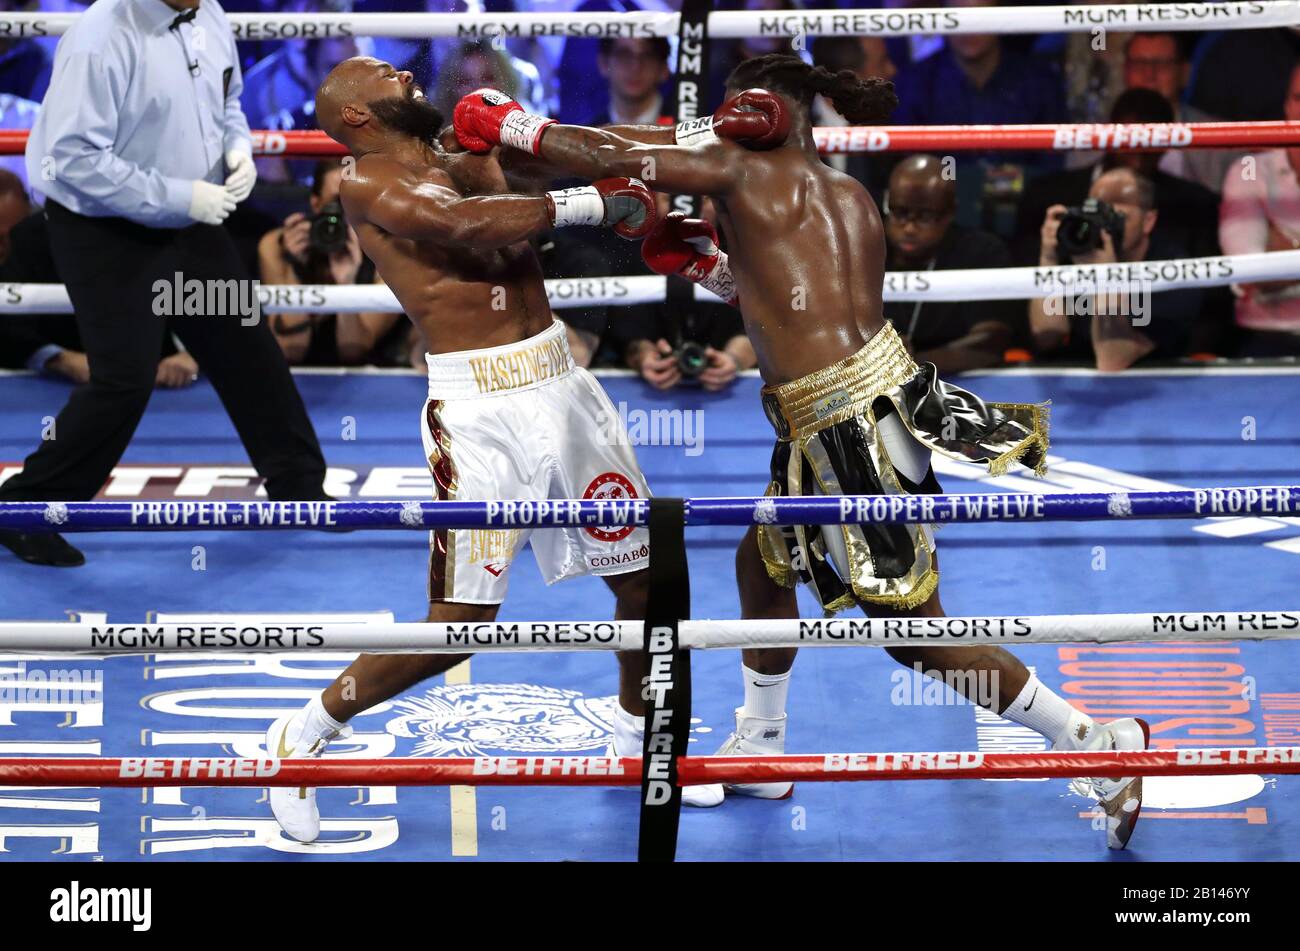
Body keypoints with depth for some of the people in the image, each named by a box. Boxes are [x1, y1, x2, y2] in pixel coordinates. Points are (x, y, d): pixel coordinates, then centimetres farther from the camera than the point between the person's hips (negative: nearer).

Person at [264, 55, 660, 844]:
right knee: (463, 619, -7)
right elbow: (463, 224, -22)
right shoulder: (368, 185, -6)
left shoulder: (468, 156, 17)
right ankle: (308, 733, 13)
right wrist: (589, 203, -20)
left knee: (645, 575, 11)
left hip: (562, 383, 7)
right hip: (480, 407, -7)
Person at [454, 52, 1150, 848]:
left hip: (847, 419, -9)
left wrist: (511, 126, 7)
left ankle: (1101, 748, 2)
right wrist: (710, 266, 23)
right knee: (763, 560, 26)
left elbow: (611, 159, -6)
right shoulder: (852, 199, 16)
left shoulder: (742, 170, -5)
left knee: (913, 627, -1)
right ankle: (761, 750, 41)